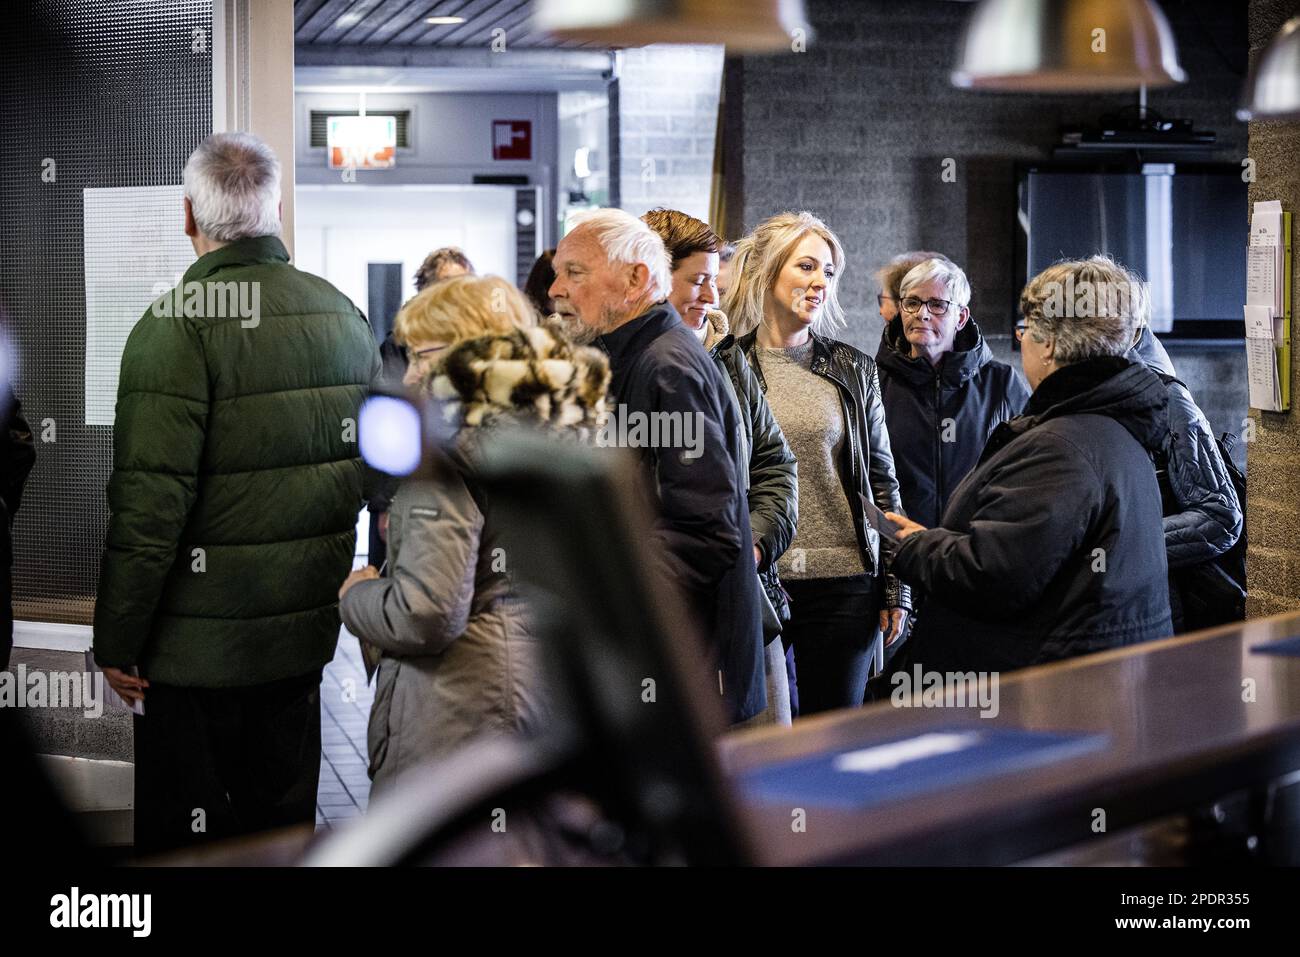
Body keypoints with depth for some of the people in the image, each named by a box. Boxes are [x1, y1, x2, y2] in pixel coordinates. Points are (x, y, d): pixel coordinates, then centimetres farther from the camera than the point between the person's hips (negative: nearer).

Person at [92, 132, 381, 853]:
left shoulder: (177, 326, -16)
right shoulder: (344, 314, 5)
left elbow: (149, 505, -20)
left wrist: (116, 642, -11)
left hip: (200, 643, -6)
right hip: (306, 631, 6)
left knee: (185, 838, 5)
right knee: (283, 821, 18)